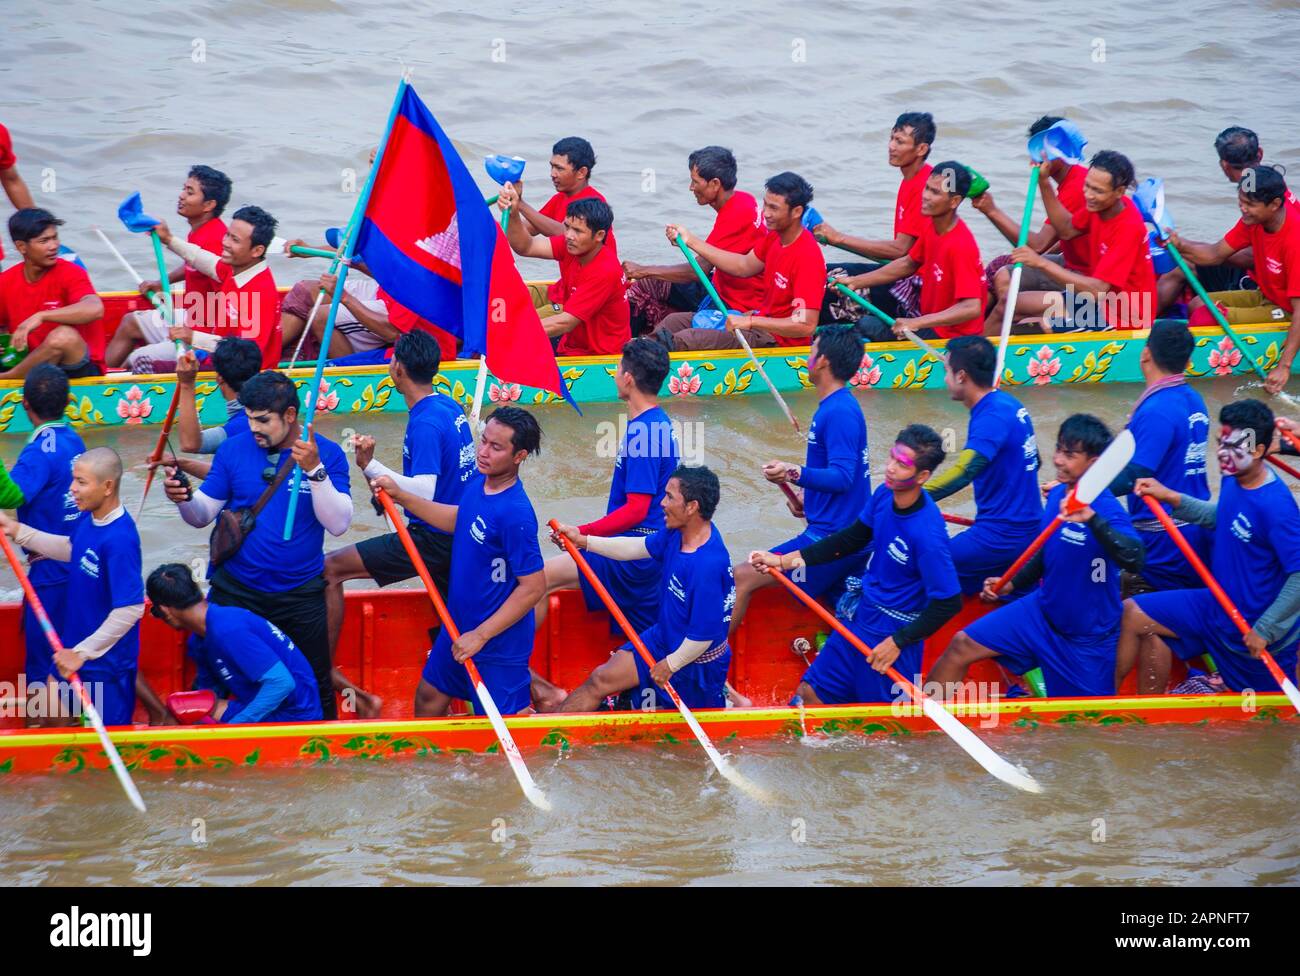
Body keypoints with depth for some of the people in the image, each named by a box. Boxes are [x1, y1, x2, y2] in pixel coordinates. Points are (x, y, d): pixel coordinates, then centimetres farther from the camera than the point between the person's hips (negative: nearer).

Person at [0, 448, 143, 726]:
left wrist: (82, 653, -25)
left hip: (105, 662, -9)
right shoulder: (88, 519, -4)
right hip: (74, 651, 9)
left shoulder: (119, 539, -30)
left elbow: (131, 609, -31)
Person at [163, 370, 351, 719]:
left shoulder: (327, 454, -7)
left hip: (299, 595, -1)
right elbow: (203, 514, 2)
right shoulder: (233, 449, -2)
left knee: (314, 686, 8)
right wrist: (184, 500, -21)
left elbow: (338, 525, -16)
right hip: (235, 591, 1)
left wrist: (314, 470, -27)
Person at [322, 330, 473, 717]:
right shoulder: (453, 408, 10)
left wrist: (371, 467, -25)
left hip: (432, 539, -9)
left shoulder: (425, 423, -19)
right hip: (457, 536, 9)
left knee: (330, 569, -10)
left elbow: (424, 492, -28)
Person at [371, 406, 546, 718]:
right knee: (429, 696, 23)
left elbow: (533, 587, -27)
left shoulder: (515, 514, -30)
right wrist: (401, 497, 12)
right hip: (459, 626, 9)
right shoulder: (479, 483, -4)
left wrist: (480, 635, -23)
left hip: (499, 642, -9)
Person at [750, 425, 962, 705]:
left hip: (895, 631, -8)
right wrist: (784, 561, 10)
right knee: (810, 695, 15)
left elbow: (948, 603, -24)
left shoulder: (927, 533, -30)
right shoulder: (885, 495, -7)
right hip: (862, 617, 8)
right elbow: (852, 539, 11)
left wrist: (898, 642, -18)